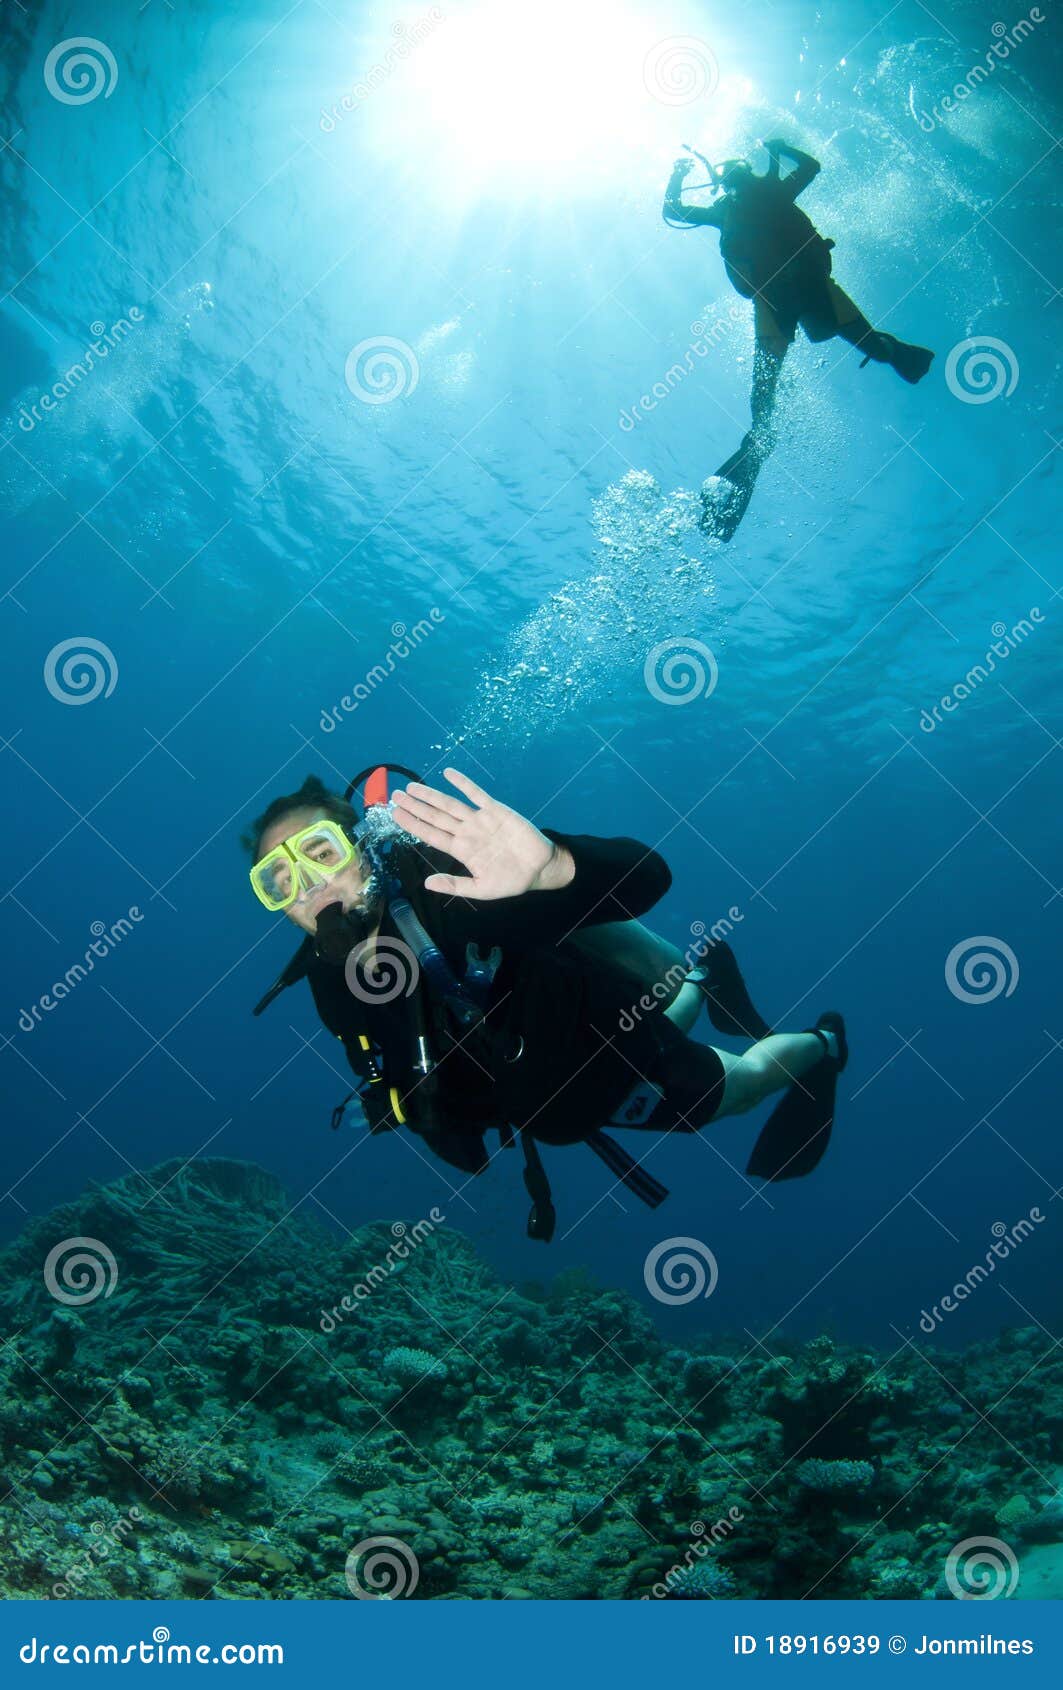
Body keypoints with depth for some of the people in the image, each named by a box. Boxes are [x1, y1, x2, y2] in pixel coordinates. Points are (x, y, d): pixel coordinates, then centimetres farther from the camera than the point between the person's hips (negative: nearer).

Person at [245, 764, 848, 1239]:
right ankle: (700, 979, 62)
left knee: (740, 1083, 26)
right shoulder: (328, 981, -21)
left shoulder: (456, 892, -40)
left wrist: (552, 867, -69)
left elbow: (645, 873, -51)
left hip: (616, 1064, -5)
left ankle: (821, 1048, 57)